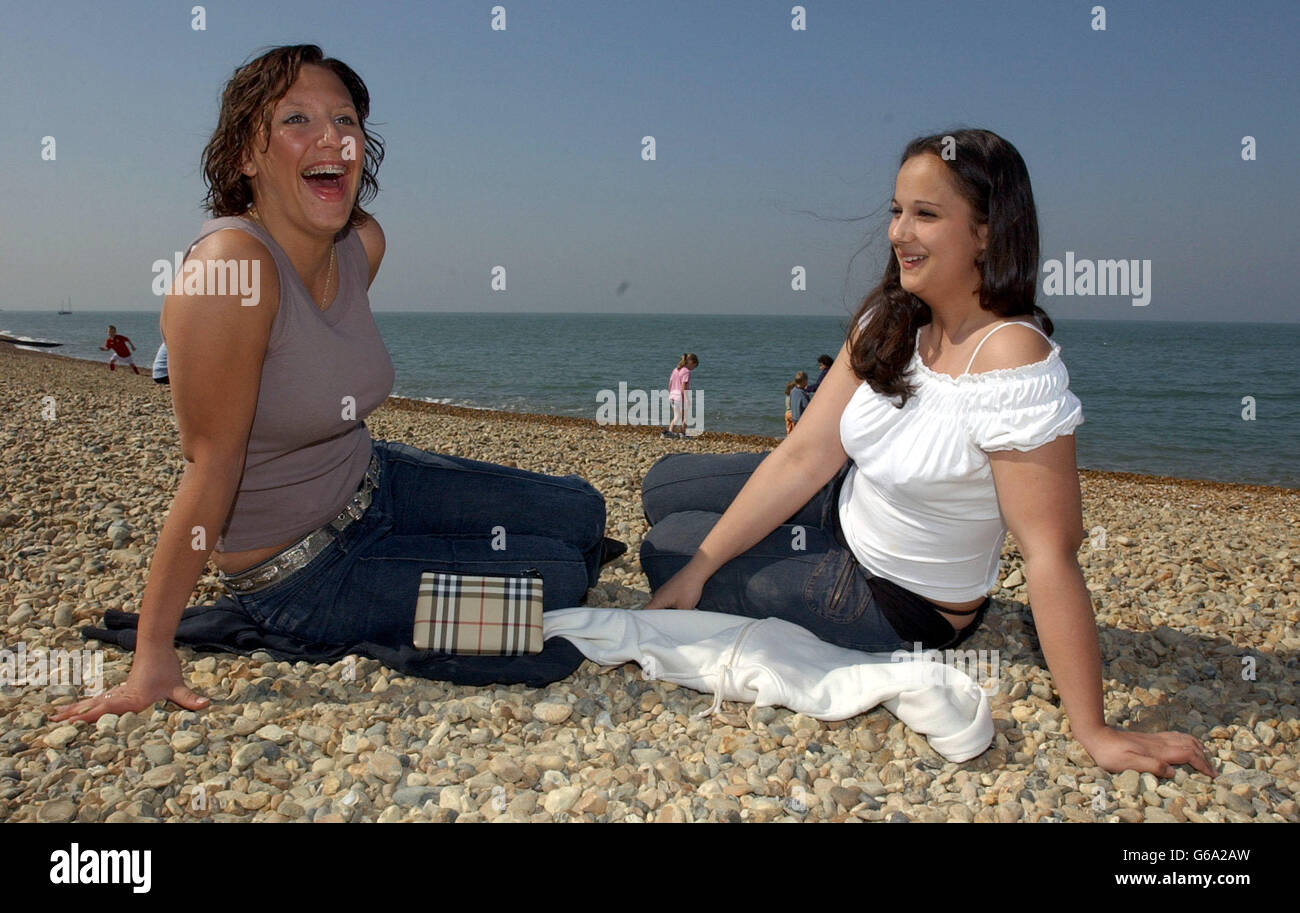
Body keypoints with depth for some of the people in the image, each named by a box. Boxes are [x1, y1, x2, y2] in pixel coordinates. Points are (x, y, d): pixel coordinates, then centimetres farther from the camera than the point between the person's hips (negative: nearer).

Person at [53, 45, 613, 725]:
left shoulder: (362, 244, -6)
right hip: (300, 577, -7)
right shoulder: (233, 261, -29)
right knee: (558, 580, -6)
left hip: (372, 484, 8)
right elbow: (211, 465, -29)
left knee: (581, 514, 12)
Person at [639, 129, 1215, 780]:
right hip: (846, 506, 7)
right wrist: (699, 568, -12)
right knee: (666, 484, 14)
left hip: (898, 603, -7)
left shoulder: (1011, 359, -32)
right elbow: (803, 457, -10)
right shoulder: (888, 325, -9)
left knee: (663, 550, 2)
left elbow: (1050, 555, -33)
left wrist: (1094, 733, -31)